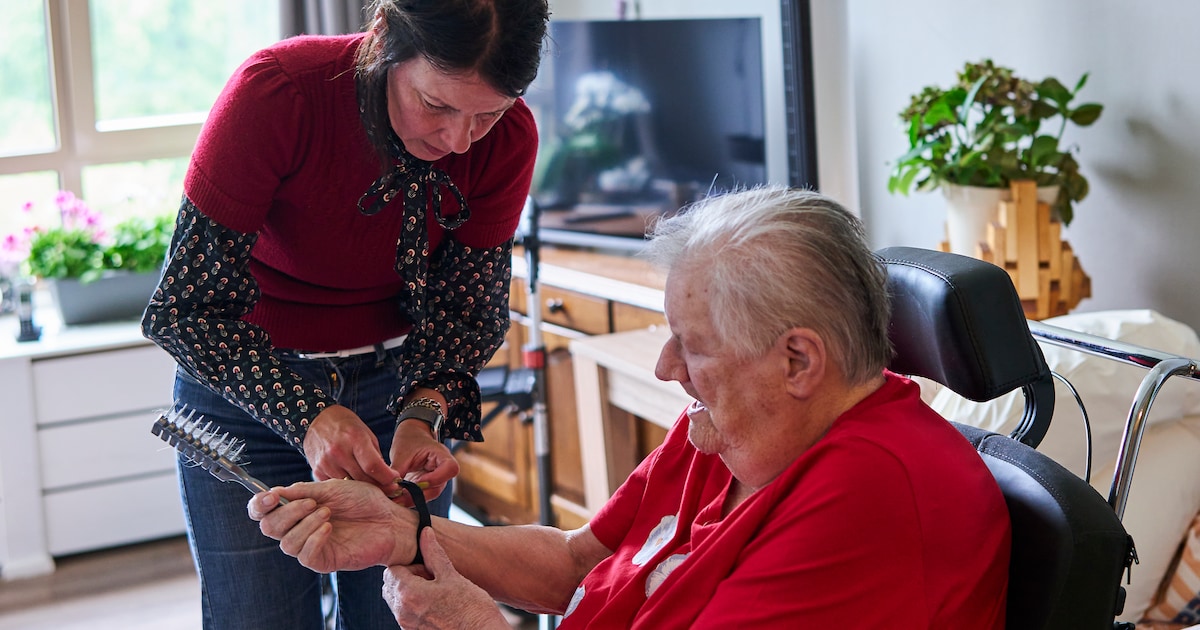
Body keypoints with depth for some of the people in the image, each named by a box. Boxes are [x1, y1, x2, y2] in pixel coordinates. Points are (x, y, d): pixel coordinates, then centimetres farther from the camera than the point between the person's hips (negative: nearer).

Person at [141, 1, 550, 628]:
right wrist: (308, 417, -40)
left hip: (397, 382, 3)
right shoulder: (275, 90, -28)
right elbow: (185, 308, -26)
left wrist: (424, 414, -29)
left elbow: (468, 309, -9)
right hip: (248, 390, -2)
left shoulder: (508, 137, -17)